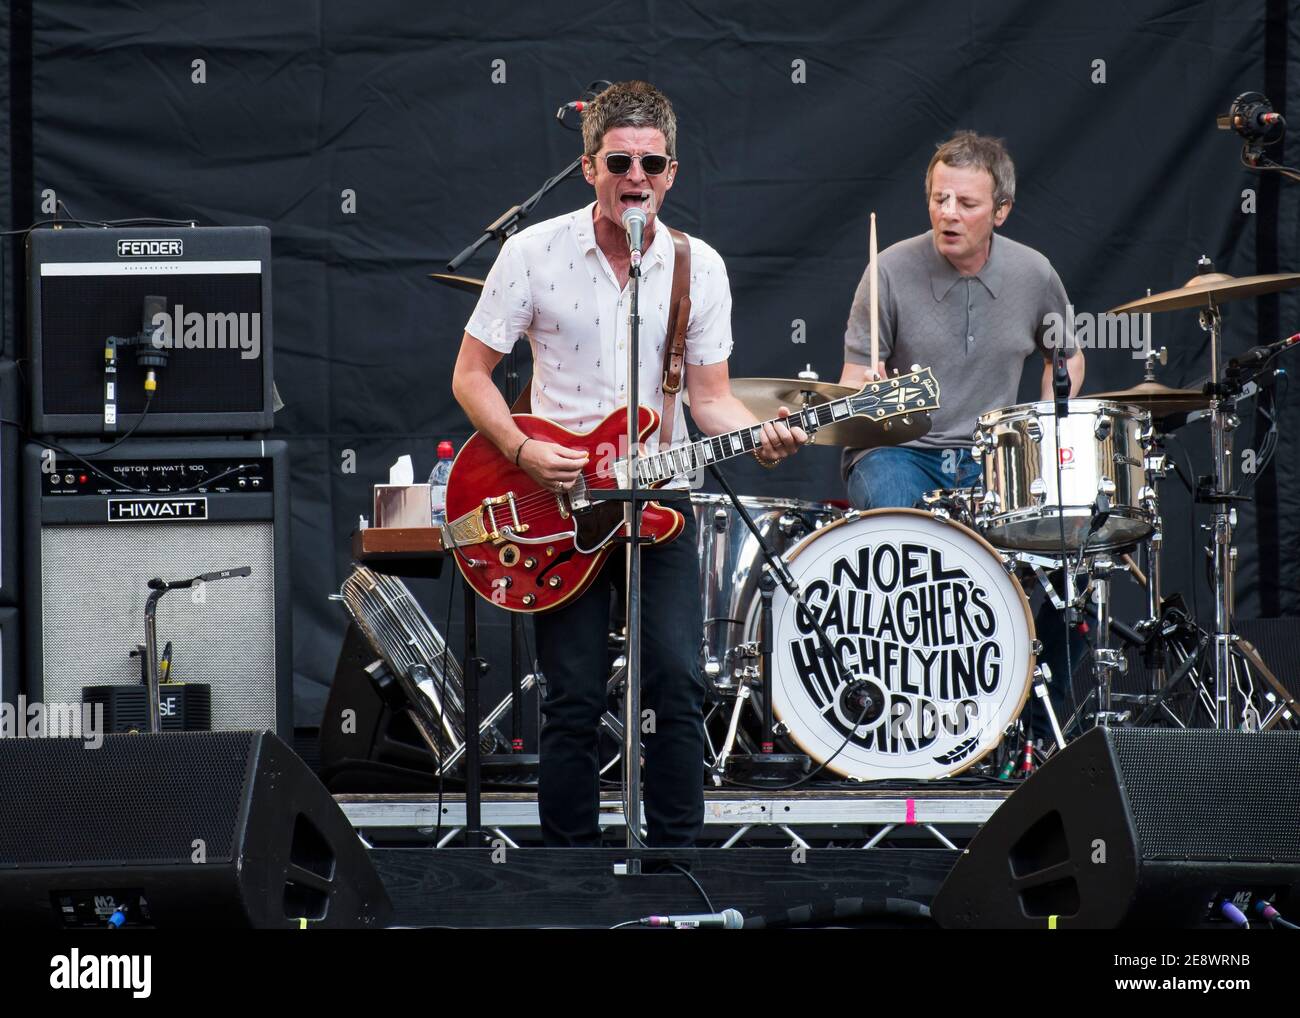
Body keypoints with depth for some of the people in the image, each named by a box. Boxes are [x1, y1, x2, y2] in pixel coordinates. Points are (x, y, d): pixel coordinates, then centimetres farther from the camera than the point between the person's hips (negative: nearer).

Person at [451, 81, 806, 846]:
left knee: (679, 689, -5)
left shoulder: (700, 268, 2)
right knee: (575, 701, -1)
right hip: (558, 502, -2)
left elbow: (709, 397, 3)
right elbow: (471, 373, 0)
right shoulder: (535, 253, -5)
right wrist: (523, 451, -15)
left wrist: (759, 436, -17)